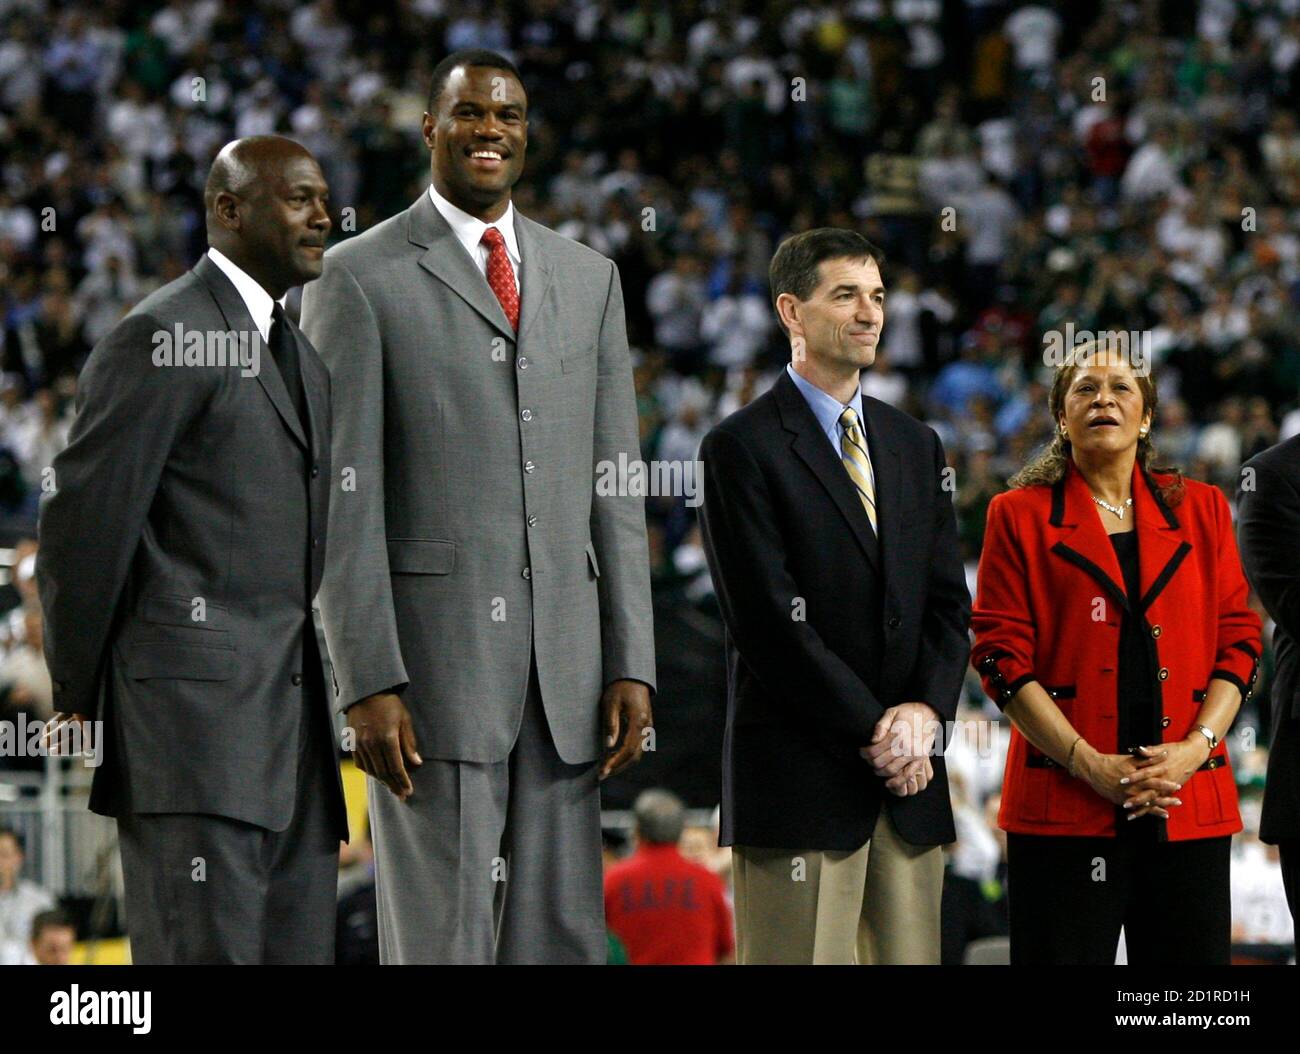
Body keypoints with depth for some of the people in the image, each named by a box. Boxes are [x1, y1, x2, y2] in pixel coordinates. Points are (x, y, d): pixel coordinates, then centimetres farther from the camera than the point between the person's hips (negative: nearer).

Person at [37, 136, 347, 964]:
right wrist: (77, 697, -6)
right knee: (205, 947, -14)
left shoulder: (304, 357, 22)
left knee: (300, 948, 5)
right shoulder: (163, 336, -7)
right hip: (193, 708, -9)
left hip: (294, 722, 9)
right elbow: (85, 521, -9)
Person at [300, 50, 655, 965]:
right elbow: (343, 499, -4)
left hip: (566, 669, 5)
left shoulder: (588, 278, 15)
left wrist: (631, 666, 5)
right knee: (440, 939, -4)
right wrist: (368, 683, -12)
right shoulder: (361, 278, 0)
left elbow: (615, 488, 14)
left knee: (562, 940, 4)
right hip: (431, 654, -4)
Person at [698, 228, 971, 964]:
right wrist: (874, 730, -12)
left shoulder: (916, 446, 18)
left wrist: (927, 710, -5)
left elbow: (949, 599, 14)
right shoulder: (743, 448, -3)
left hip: (909, 767, 6)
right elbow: (770, 620, -10)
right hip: (801, 775, -6)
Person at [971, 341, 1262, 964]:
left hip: (1190, 804, 2)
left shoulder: (1202, 510, 14)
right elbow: (1002, 656, -1)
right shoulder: (1020, 516, 6)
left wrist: (1196, 747, -7)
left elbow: (1238, 643, 10)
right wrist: (1088, 763, -11)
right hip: (1065, 809, -2)